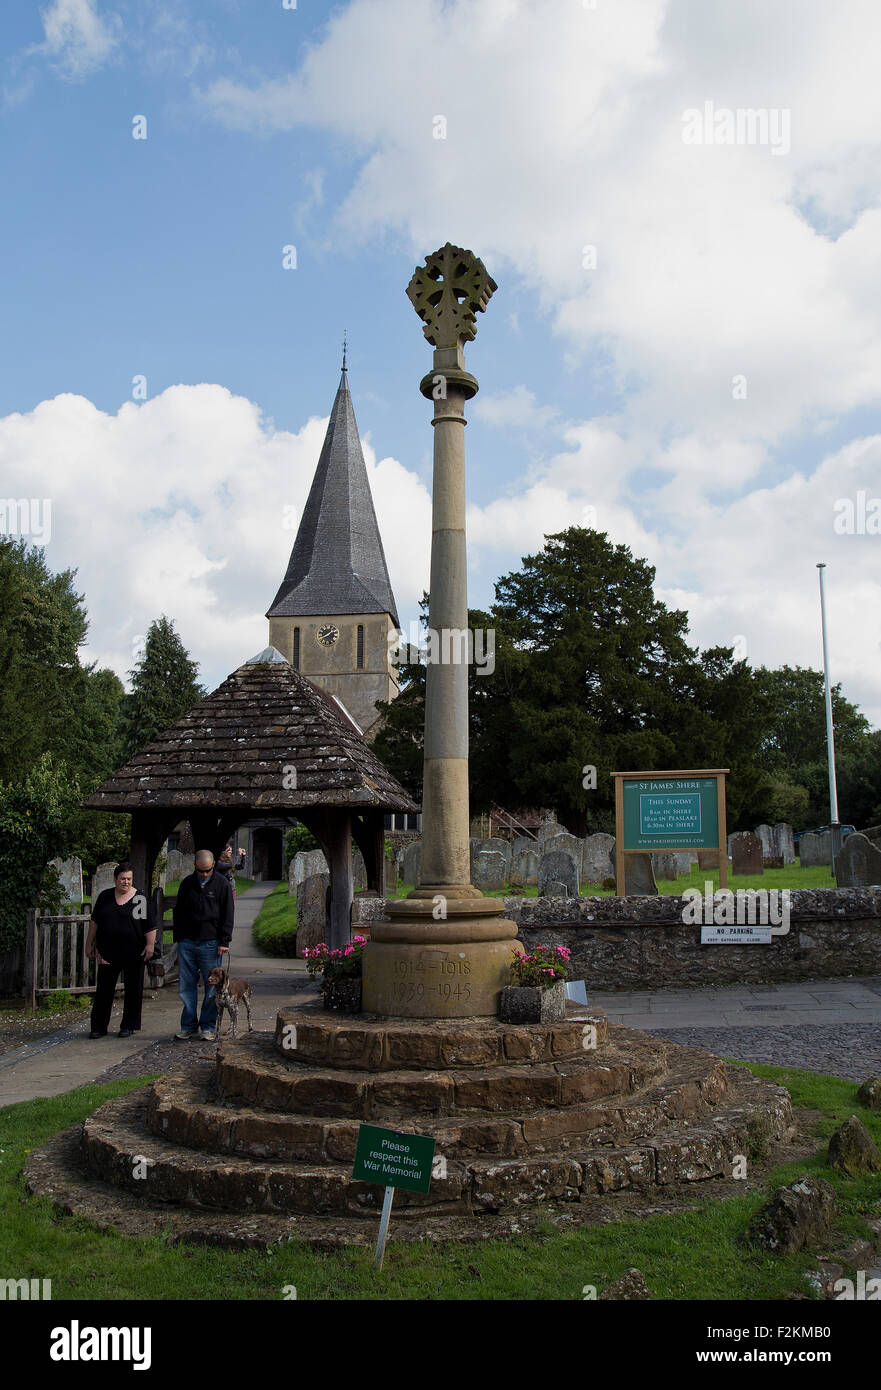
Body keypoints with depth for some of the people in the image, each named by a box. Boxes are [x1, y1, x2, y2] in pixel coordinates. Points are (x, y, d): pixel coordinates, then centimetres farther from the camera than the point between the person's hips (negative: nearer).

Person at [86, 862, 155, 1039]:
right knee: (104, 989, 4)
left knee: (133, 990, 5)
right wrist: (89, 944, 13)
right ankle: (99, 1027, 12)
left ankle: (129, 1026, 16)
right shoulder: (105, 896, 8)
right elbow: (94, 922, 14)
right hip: (108, 951, 2)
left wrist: (150, 945, -11)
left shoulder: (140, 898, -1)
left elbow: (150, 925, -3)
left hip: (133, 952, -2)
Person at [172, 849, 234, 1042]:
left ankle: (208, 1027, 9)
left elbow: (228, 915, 0)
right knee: (186, 986, 4)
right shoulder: (187, 883, 9)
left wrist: (224, 942, -6)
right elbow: (178, 912, 16)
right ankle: (189, 1026, 13)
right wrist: (178, 938, 9)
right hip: (187, 943, 3)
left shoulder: (222, 884, 0)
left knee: (212, 986, 1)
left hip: (211, 943, -3)